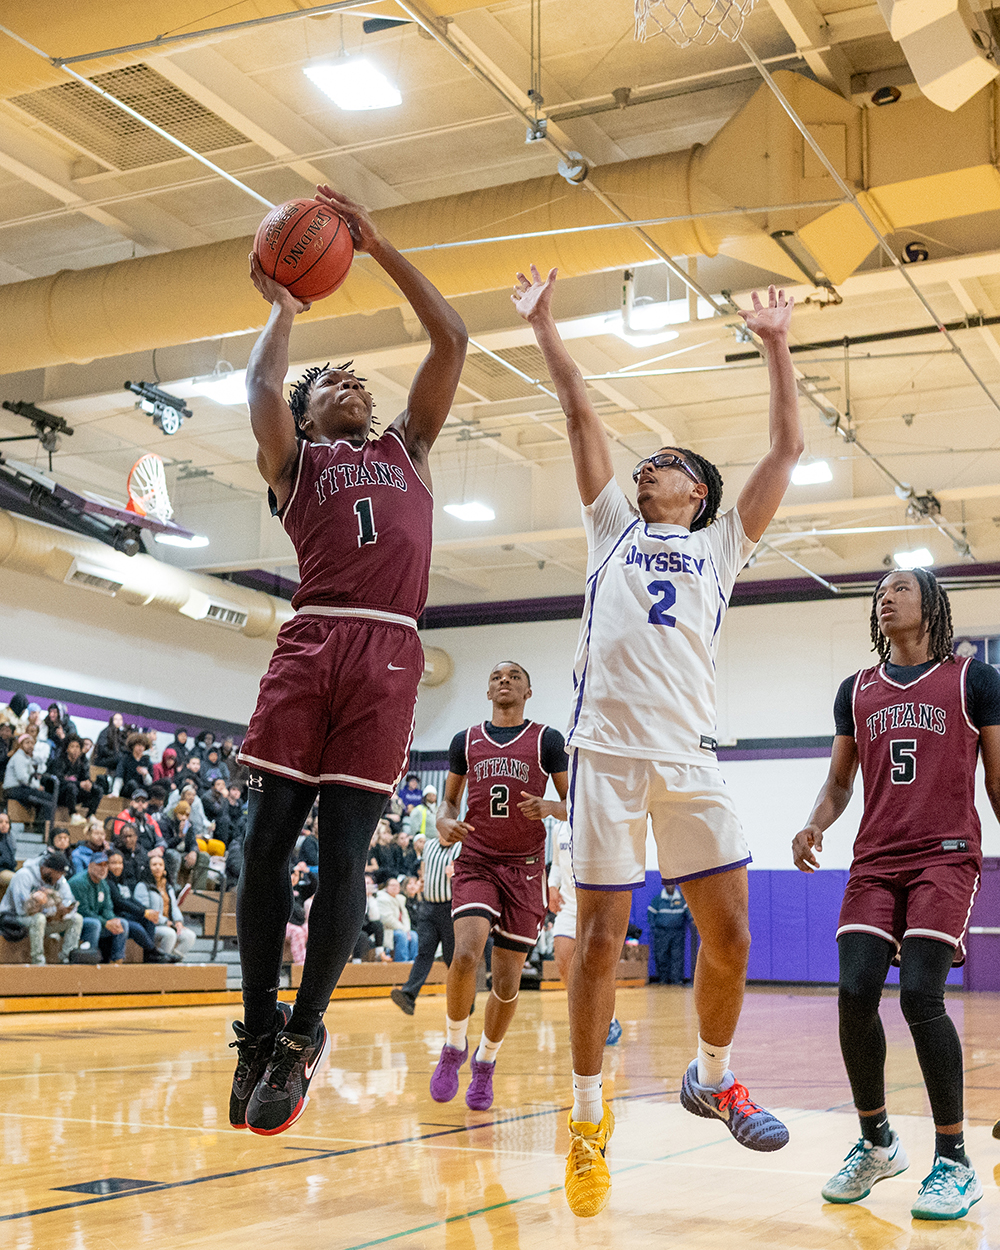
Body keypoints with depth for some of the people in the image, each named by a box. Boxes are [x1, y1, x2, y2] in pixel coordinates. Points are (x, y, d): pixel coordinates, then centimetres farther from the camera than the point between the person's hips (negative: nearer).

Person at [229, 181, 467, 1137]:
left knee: (343, 853, -3)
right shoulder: (291, 461, 22)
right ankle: (259, 1032, 10)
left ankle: (303, 1035, 8)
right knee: (265, 843, -3)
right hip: (308, 644, 0)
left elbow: (451, 341, 20)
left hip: (388, 652, 0)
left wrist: (376, 245, 18)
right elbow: (261, 387, 2)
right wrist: (284, 309, 18)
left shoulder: (408, 450, 26)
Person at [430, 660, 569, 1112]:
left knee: (507, 980, 2)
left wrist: (551, 808, -19)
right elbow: (448, 800, 15)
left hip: (524, 869, 0)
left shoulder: (547, 740, 2)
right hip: (476, 863, 0)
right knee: (466, 952, -23)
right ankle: (453, 1047, 0)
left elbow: (574, 803, 4)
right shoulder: (465, 741, 9)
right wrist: (444, 823, -8)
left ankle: (485, 1062, 25)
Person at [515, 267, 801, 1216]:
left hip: (690, 756, 1)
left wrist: (776, 347, 15)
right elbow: (580, 415, 18)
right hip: (607, 748, -1)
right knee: (600, 937, -1)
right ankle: (587, 1114, 12)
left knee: (729, 934, -1)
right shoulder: (612, 528, 21)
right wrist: (542, 326, 17)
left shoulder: (721, 544, 20)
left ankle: (711, 1077, 24)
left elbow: (787, 447, 15)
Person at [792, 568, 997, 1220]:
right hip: (875, 861, 4)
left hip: (947, 856, -4)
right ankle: (876, 1145, 13)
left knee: (920, 996, -17)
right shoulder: (857, 691, 16)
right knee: (855, 995, -8)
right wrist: (816, 824, -1)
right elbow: (840, 782, 20)